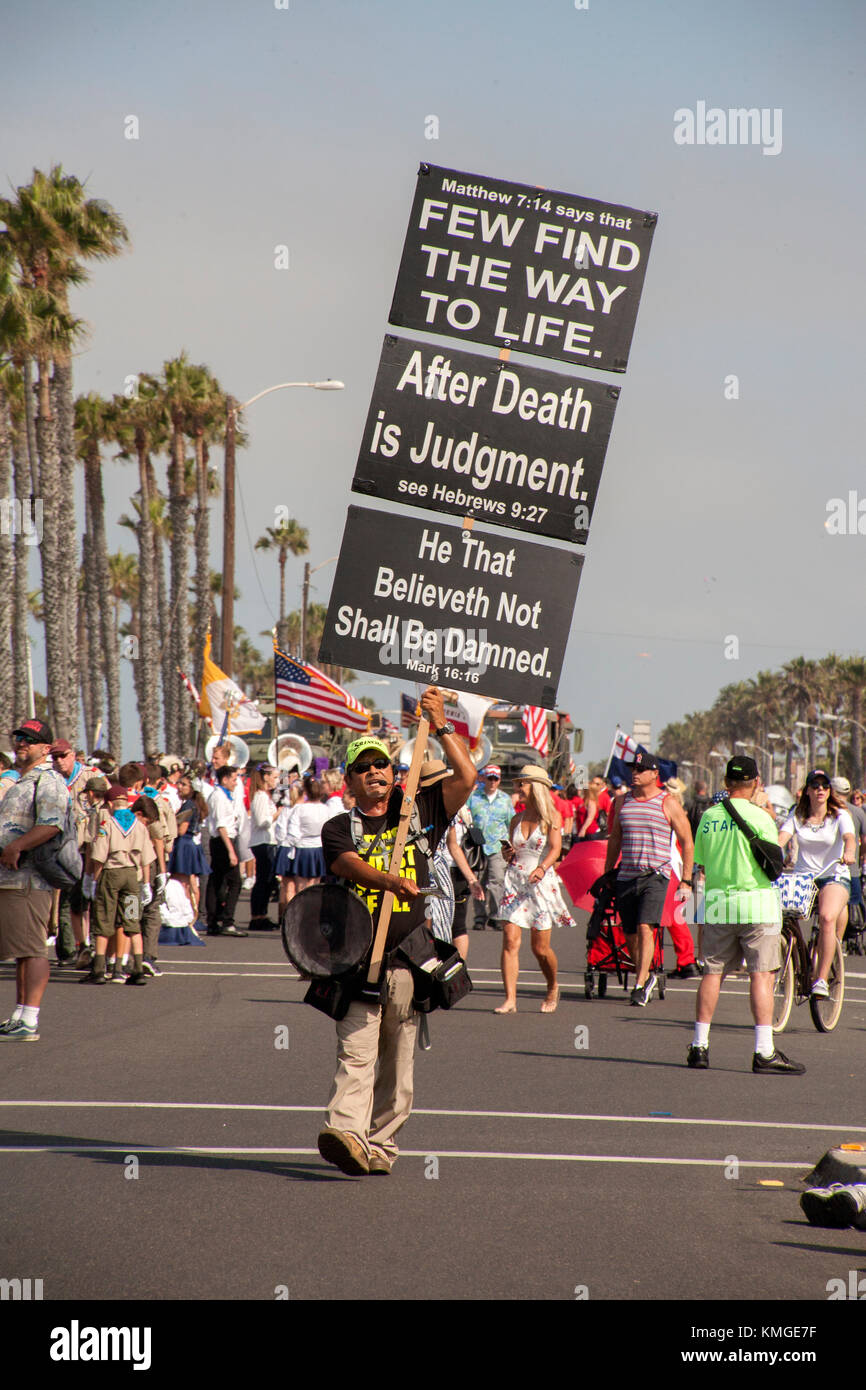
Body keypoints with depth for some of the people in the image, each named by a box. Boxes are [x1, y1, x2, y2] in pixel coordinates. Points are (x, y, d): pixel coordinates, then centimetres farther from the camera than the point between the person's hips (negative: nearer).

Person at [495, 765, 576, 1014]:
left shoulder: (552, 817, -3)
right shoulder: (517, 820, 13)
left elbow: (555, 848, -17)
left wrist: (541, 868, -35)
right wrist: (508, 853, -2)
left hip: (541, 882, -4)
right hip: (515, 881, 4)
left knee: (540, 947, 2)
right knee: (510, 940, -11)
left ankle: (553, 988, 29)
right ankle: (510, 999, -13)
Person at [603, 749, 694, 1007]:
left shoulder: (668, 804, -2)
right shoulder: (623, 801, 10)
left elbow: (687, 842, 1)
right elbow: (614, 839, 20)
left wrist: (686, 881, -3)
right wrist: (606, 874, 18)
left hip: (655, 876, -5)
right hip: (626, 877, 5)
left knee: (645, 929, -19)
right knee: (630, 936, 7)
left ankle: (640, 986, -19)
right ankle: (647, 976, 29)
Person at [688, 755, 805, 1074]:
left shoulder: (708, 817, 4)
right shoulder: (759, 817, -10)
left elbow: (701, 863, 10)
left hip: (716, 902, 5)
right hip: (756, 903, -4)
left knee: (713, 972, 11)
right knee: (762, 974, -4)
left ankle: (699, 1046, 11)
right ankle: (764, 1051, -10)